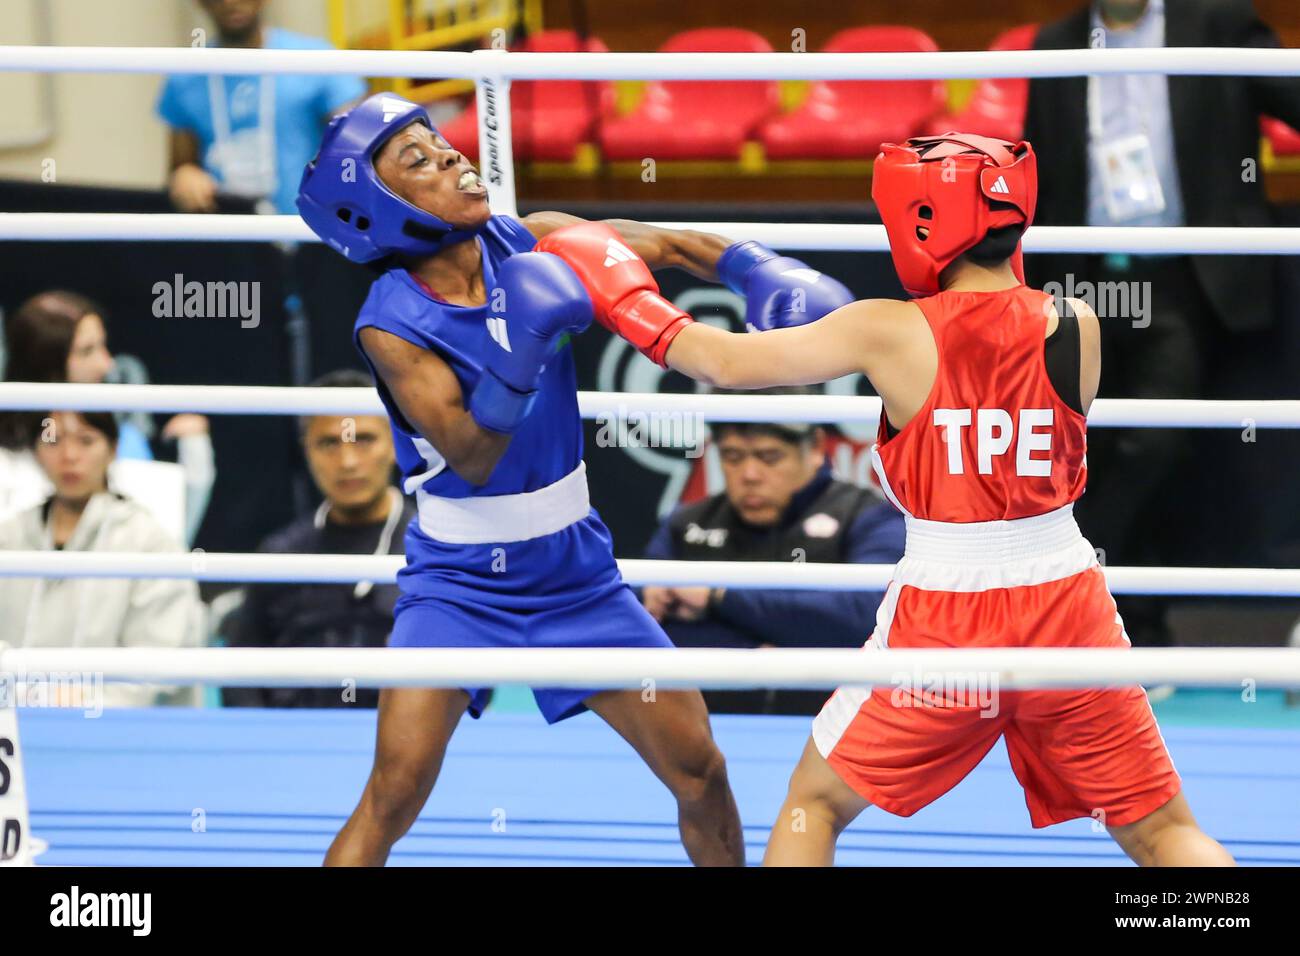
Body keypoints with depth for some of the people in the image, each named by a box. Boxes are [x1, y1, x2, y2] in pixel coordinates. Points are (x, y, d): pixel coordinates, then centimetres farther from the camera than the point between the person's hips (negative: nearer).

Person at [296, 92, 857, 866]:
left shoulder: (532, 245, -7)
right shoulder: (392, 325, -19)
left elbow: (660, 246, 3)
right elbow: (470, 459, -26)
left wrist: (756, 269, -14)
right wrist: (522, 347, -39)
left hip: (575, 571, 5)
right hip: (461, 583, -4)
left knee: (700, 771, 4)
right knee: (397, 790, -19)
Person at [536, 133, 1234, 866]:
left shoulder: (889, 333, -10)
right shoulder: (1075, 327, -4)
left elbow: (729, 362, -2)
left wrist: (626, 303, 12)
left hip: (944, 622, -2)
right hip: (1067, 612, 2)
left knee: (815, 804, 19)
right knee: (1163, 832, 9)